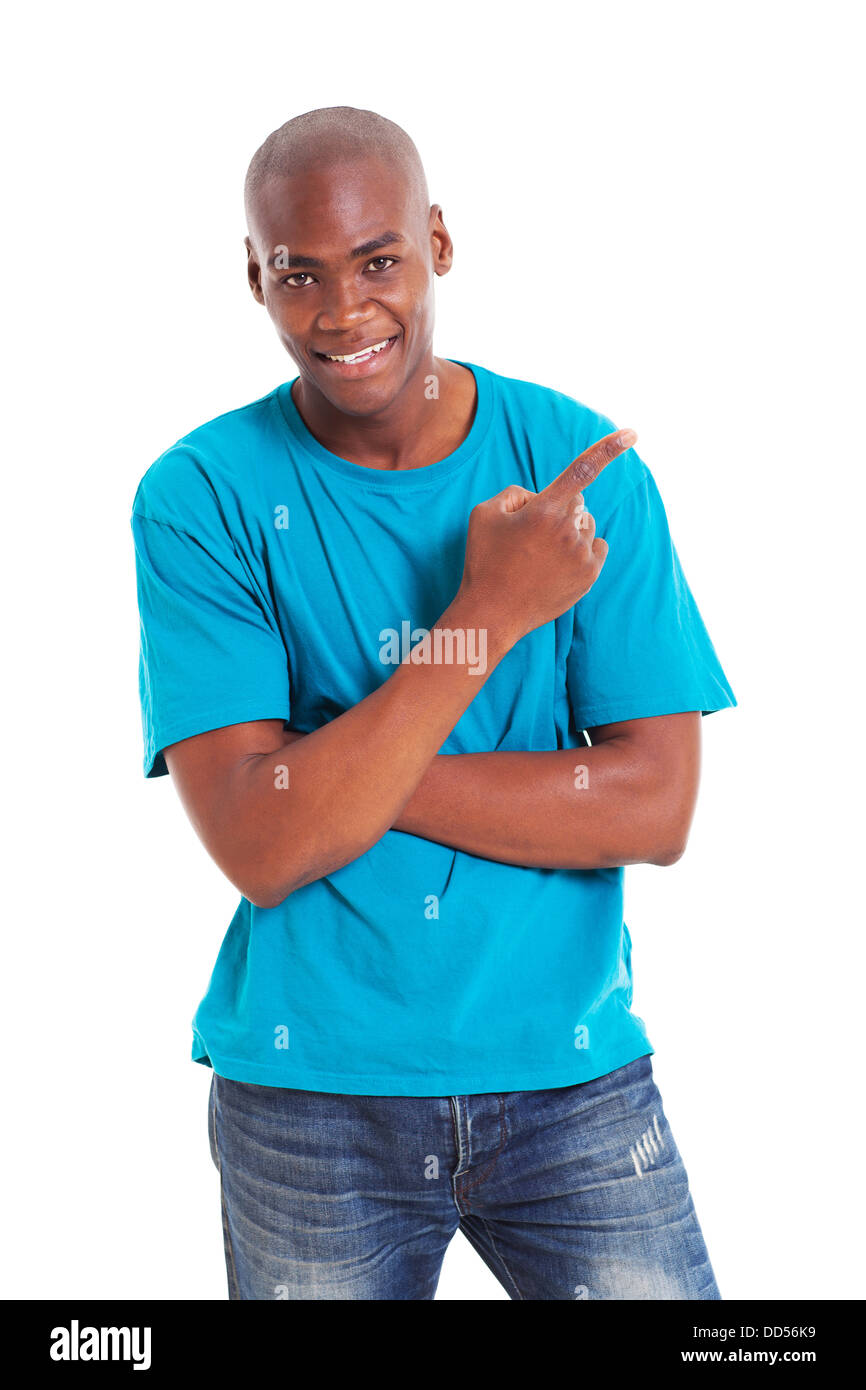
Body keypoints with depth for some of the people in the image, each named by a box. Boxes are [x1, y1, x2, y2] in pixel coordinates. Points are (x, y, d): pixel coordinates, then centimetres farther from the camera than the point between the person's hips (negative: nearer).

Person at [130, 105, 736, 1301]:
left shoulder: (580, 465, -5)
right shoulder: (200, 499, -9)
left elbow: (658, 810, -11)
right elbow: (261, 847, -18)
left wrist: (344, 772, -17)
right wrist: (490, 615, -22)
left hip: (574, 1070, 1)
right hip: (309, 1093, -1)